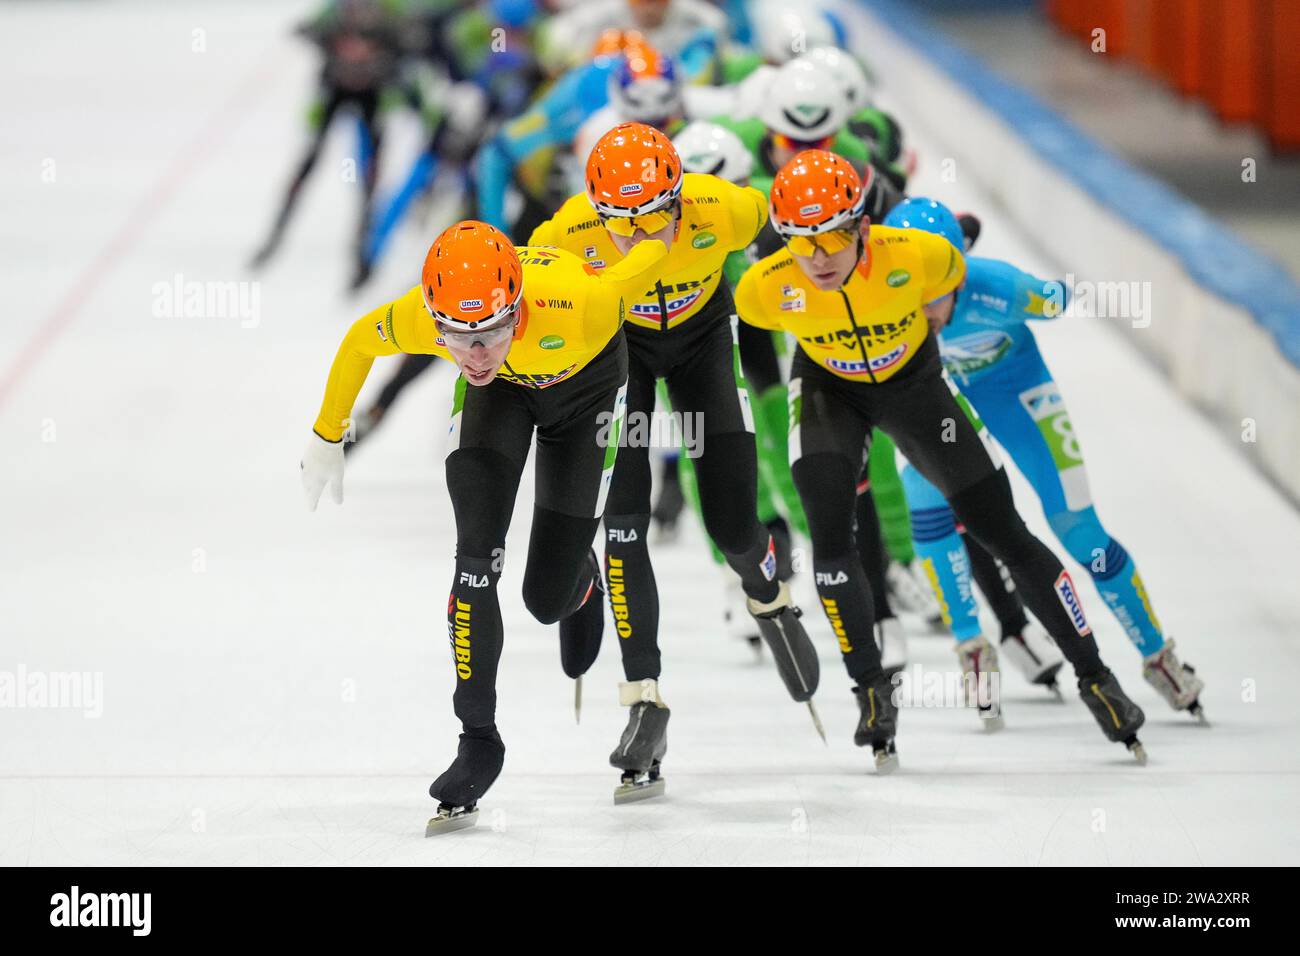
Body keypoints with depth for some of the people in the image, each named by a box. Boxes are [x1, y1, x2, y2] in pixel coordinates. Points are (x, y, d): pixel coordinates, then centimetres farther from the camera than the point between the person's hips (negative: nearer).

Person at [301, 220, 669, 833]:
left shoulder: (575, 303, -46)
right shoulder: (414, 319, -36)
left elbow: (651, 255, -27)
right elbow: (358, 345, -12)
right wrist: (326, 438, 0)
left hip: (585, 381, -1)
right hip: (502, 390, 2)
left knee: (548, 597, 2)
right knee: (477, 558, -18)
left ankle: (581, 578, 41)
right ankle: (478, 737, -5)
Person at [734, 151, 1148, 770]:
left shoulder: (917, 256, -34)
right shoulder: (766, 289, -30)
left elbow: (948, 277, -9)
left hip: (913, 384, 0)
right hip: (829, 389, 0)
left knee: (1002, 533, 3)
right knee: (830, 536, -20)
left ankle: (1094, 677, 16)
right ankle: (872, 692, -1)